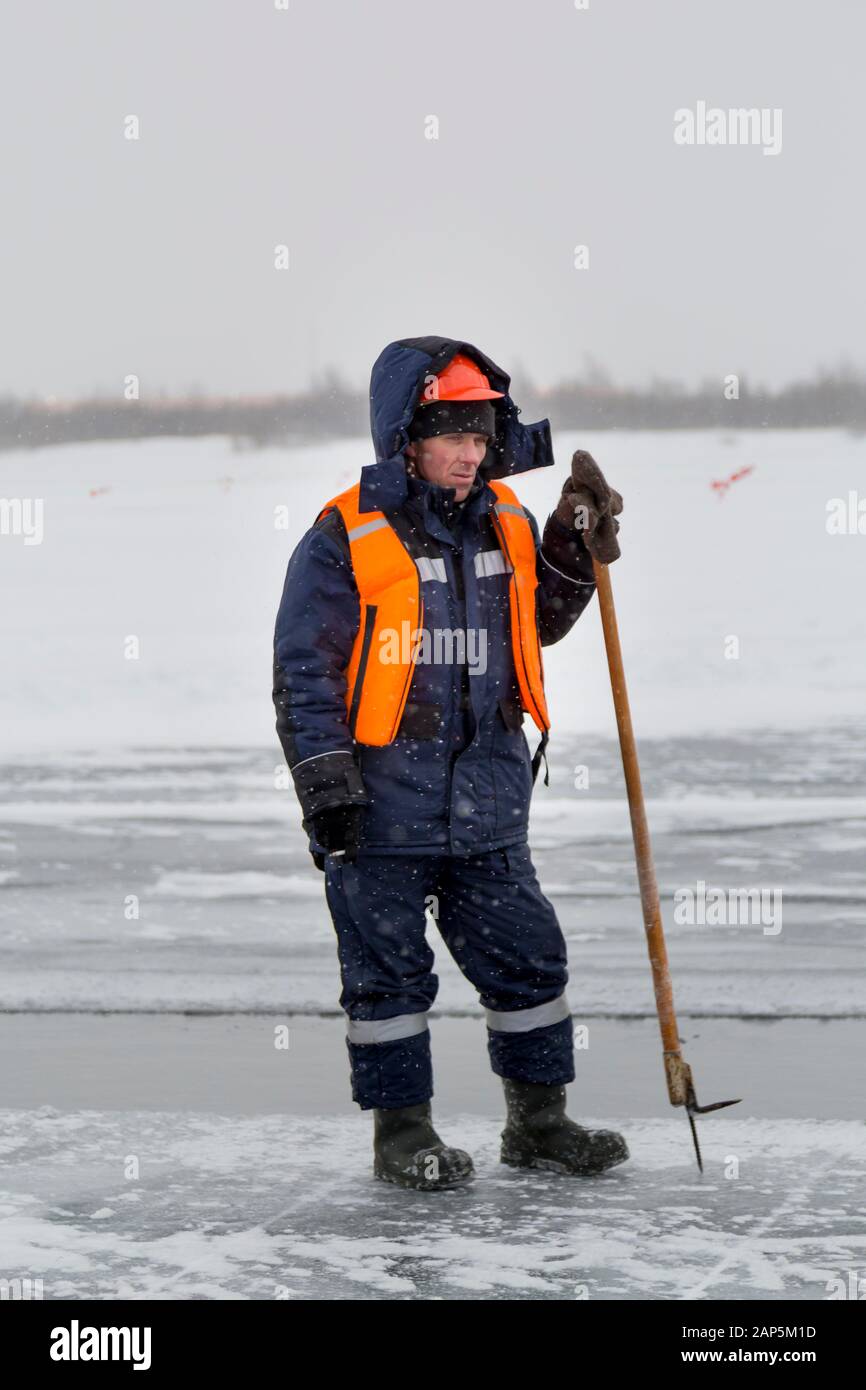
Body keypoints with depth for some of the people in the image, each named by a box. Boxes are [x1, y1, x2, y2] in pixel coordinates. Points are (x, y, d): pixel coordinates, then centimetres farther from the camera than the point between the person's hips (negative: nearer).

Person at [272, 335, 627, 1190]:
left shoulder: (503, 523, 7)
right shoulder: (344, 539, -10)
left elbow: (540, 625, 20)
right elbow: (304, 671, -8)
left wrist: (571, 554, 3)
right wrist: (326, 783, -13)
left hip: (487, 800, 5)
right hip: (382, 808, -5)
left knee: (527, 957, 9)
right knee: (388, 973, 5)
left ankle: (538, 1120, 23)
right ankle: (402, 1133, 18)